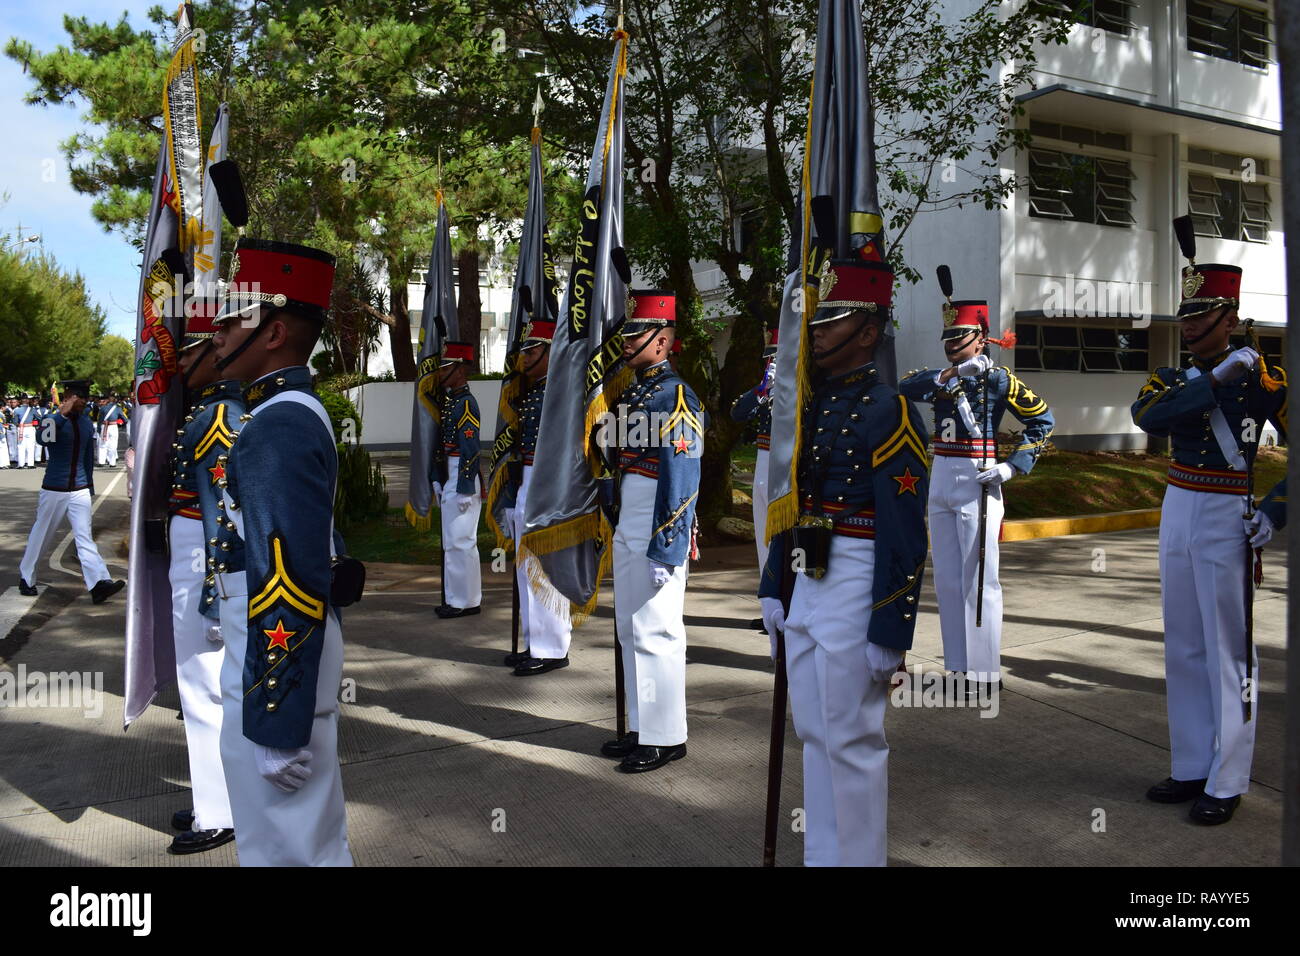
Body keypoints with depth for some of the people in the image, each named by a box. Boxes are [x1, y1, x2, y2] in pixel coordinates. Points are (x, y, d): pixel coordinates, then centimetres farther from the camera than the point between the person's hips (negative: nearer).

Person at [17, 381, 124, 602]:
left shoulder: (87, 424, 9)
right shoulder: (51, 419, -7)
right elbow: (42, 438, -31)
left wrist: (90, 487, 21)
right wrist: (62, 414, -31)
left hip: (80, 491, 4)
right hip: (54, 490, -3)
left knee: (85, 538, -5)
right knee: (40, 536, 9)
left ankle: (99, 584, -18)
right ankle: (26, 578, 27)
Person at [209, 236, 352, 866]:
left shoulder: (277, 427, -20)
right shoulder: (296, 413, 11)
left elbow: (291, 585, -26)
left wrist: (278, 726, -23)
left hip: (276, 670, -10)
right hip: (284, 656, 10)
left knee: (283, 847, 4)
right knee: (314, 837, 22)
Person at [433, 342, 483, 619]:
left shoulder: (466, 403, -14)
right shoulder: (450, 400, 15)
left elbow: (470, 450, -18)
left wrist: (464, 490, -20)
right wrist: (439, 485, 18)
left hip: (461, 483, -10)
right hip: (449, 481, 10)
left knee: (460, 541, -5)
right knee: (453, 541, 15)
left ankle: (466, 601, 4)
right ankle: (456, 599, 23)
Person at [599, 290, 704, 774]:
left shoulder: (676, 398, -13)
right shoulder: (630, 395, 15)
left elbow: (682, 483, -18)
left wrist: (666, 551, -20)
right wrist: (618, 528, 18)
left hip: (658, 533, -9)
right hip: (626, 529, 9)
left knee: (655, 630, -3)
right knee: (631, 629, 14)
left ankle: (667, 737, 10)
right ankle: (641, 728, 25)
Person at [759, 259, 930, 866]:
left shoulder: (889, 413, -12)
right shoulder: (811, 409, 12)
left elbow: (904, 538, -15)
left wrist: (890, 634, -16)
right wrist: (773, 591, 15)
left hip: (853, 589, -8)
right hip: (804, 587, 8)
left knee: (853, 741, 3)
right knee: (814, 735, 16)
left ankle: (861, 860, 19)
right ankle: (821, 856, 31)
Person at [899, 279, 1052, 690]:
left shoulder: (998, 378, -3)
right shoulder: (941, 379, 12)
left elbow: (1042, 419, -1)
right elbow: (905, 386, -8)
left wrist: (1014, 467, -11)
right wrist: (950, 374, -22)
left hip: (977, 483, -6)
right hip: (940, 481, 6)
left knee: (978, 580, -3)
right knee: (947, 580, 10)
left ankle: (986, 674, 5)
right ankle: (959, 667, 21)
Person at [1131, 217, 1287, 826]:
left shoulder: (1261, 377, -5)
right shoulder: (1172, 377, 8)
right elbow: (1149, 418, -13)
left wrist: (1277, 513, -14)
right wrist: (1215, 378, -17)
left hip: (1226, 520, -6)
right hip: (1175, 513, 6)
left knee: (1227, 651, 1)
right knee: (1183, 648, 11)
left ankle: (1226, 782, 10)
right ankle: (1191, 768, 23)